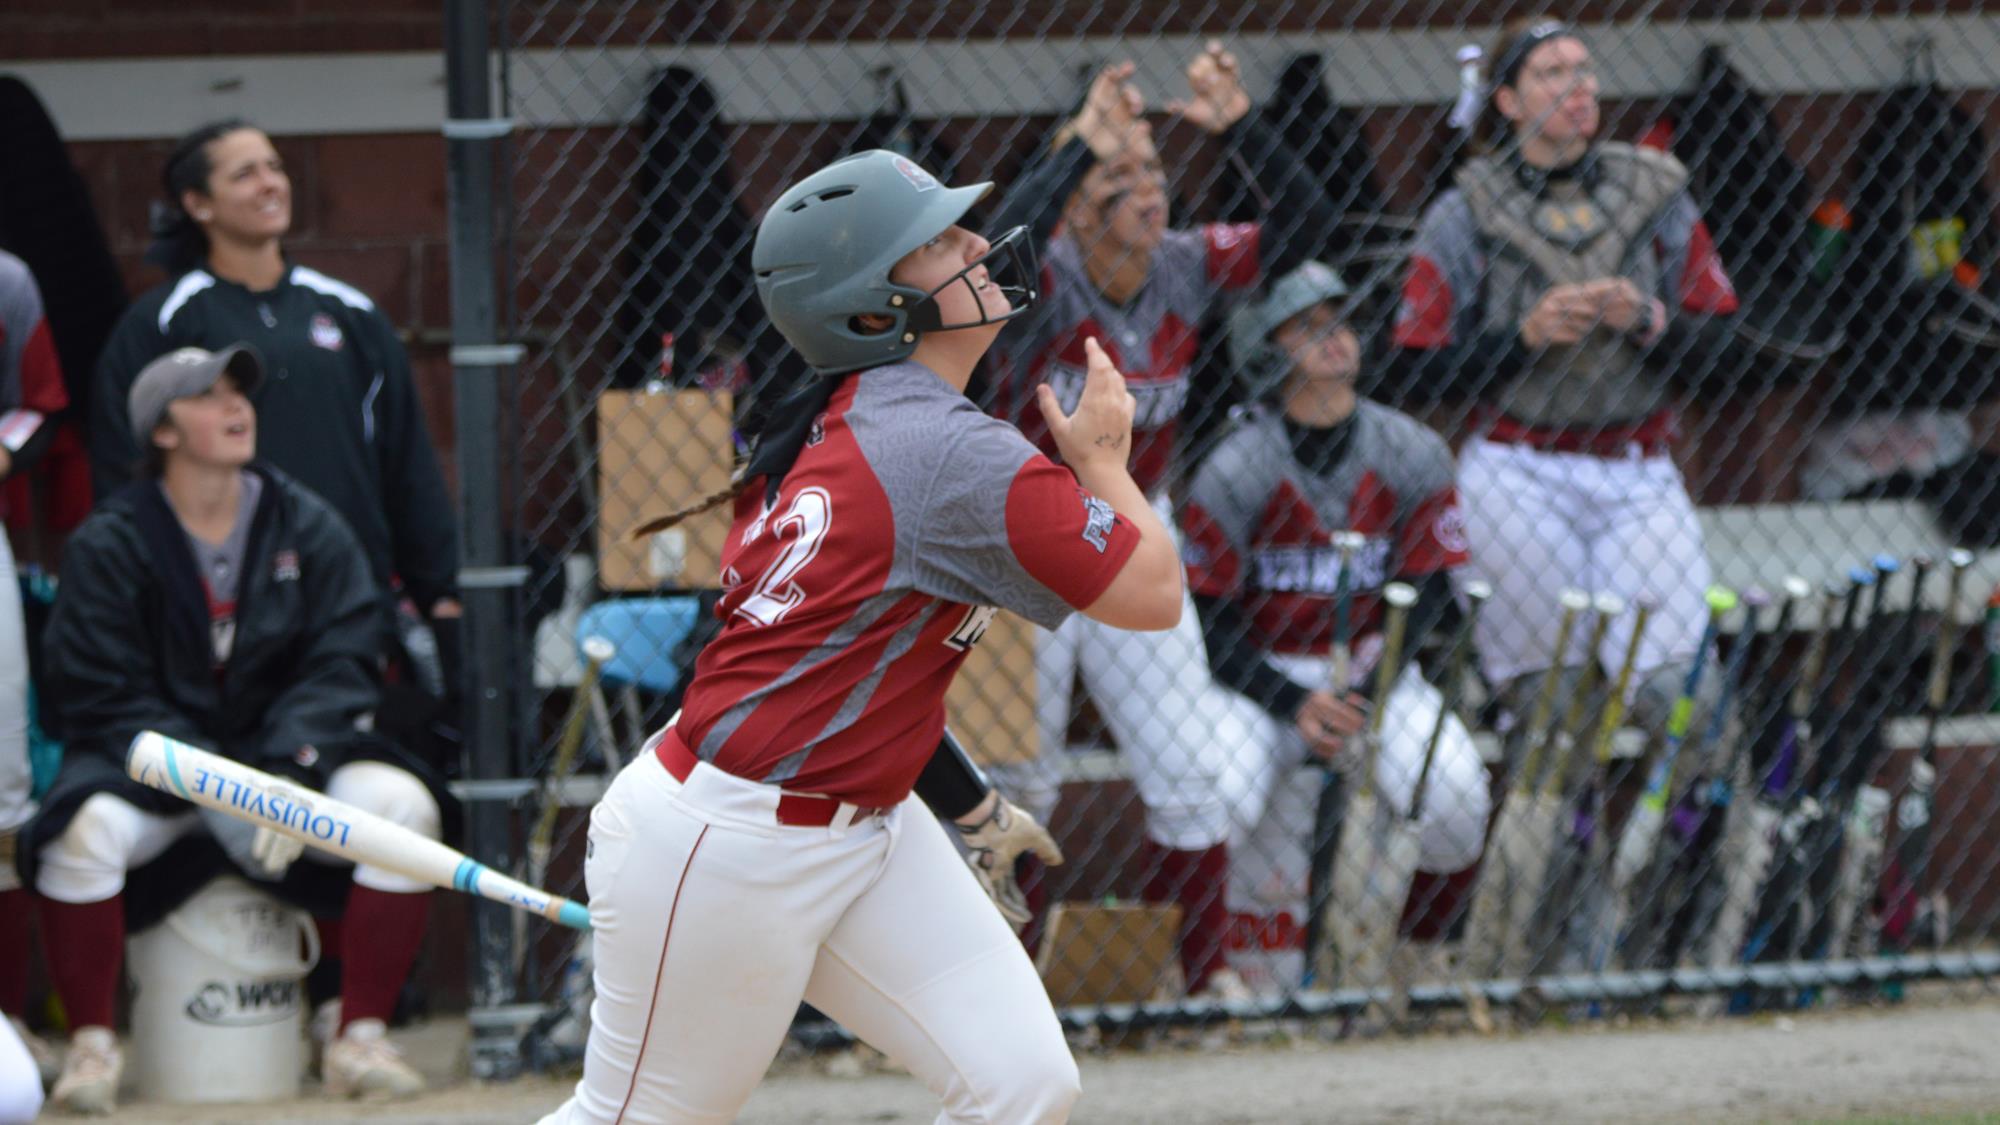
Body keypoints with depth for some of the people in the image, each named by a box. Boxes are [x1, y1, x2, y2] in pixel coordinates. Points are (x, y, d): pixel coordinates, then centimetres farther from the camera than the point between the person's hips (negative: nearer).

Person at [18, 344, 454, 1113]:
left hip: (283, 748, 2)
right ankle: (90, 1045, -15)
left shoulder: (309, 530, 3)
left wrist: (292, 775, -21)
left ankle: (361, 1040, -13)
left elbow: (340, 667, -3)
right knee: (85, 829, -34)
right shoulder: (109, 547, -6)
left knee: (403, 805, -23)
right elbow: (104, 700, -11)